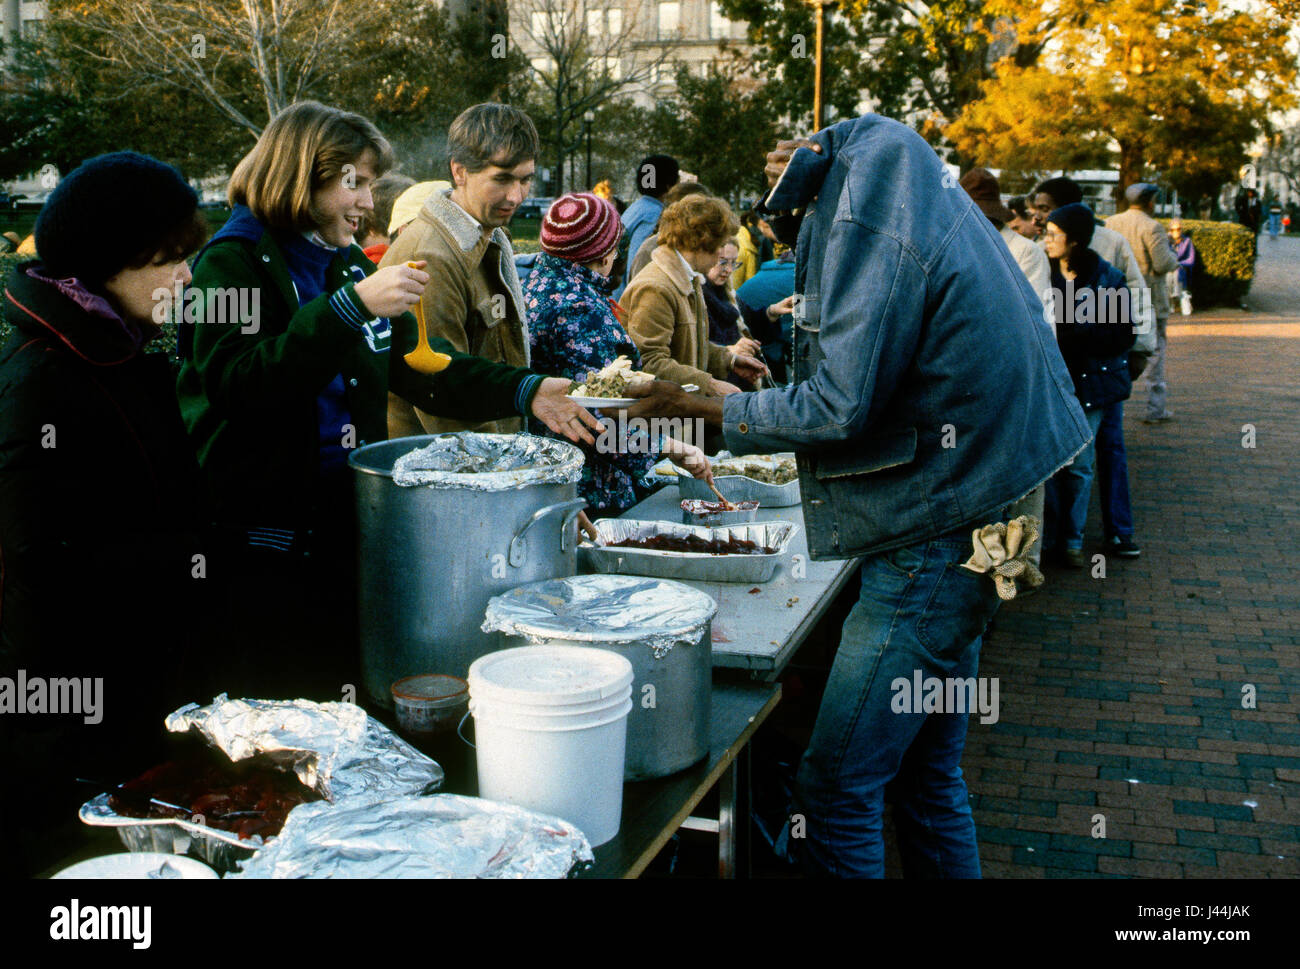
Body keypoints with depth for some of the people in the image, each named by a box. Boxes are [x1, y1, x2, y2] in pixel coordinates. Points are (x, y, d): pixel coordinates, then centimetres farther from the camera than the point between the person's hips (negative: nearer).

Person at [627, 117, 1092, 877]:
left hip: (932, 550, -10)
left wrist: (706, 407, -10)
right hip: (964, 527, 10)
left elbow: (838, 409, -20)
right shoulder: (937, 212, 14)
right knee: (928, 773, 19)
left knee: (836, 786, -6)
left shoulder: (875, 235, -15)